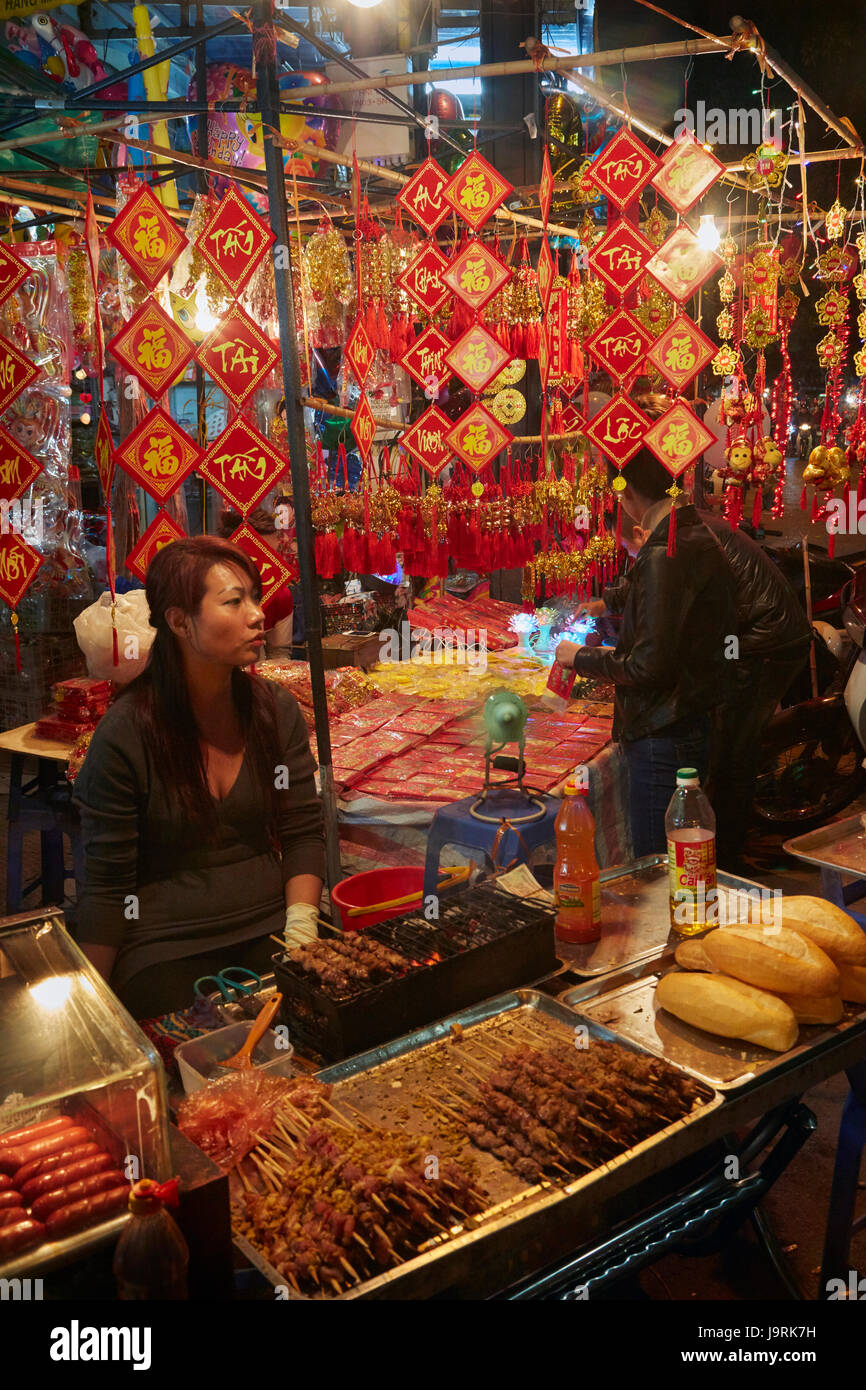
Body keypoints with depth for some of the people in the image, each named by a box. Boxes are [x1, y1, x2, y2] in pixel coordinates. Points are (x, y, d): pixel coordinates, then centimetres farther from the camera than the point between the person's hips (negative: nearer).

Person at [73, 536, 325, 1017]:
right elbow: (106, 884, -6)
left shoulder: (277, 710, 1)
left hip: (268, 931, 4)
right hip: (163, 950, -3)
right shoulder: (125, 734, -11)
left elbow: (304, 834, 5)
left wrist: (301, 931, -10)